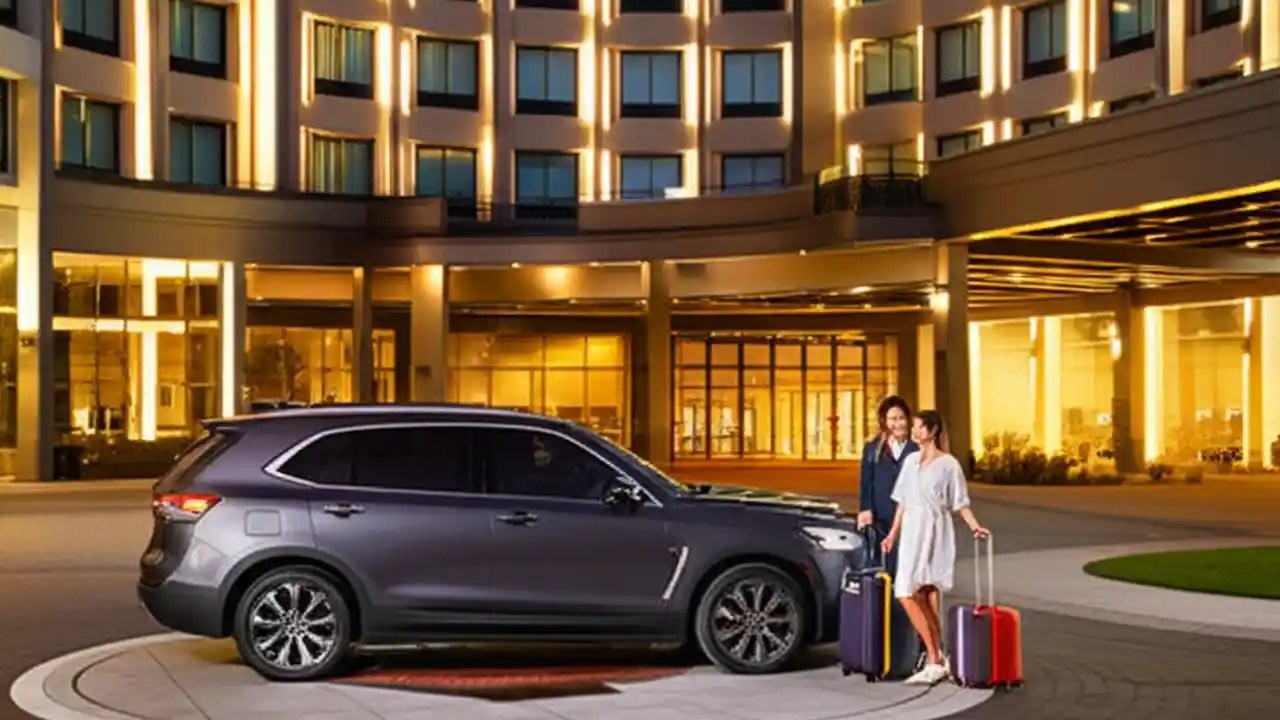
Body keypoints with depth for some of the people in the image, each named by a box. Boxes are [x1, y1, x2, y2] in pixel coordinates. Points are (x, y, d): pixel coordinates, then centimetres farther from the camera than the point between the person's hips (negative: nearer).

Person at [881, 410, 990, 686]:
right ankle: (937, 661, 10)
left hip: (935, 535, -6)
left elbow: (960, 503, -5)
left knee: (908, 595, -14)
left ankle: (934, 661, -7)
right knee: (925, 602, 4)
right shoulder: (910, 461, 14)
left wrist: (975, 526, -19)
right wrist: (893, 534, 19)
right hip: (911, 534, 6)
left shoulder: (949, 464, -4)